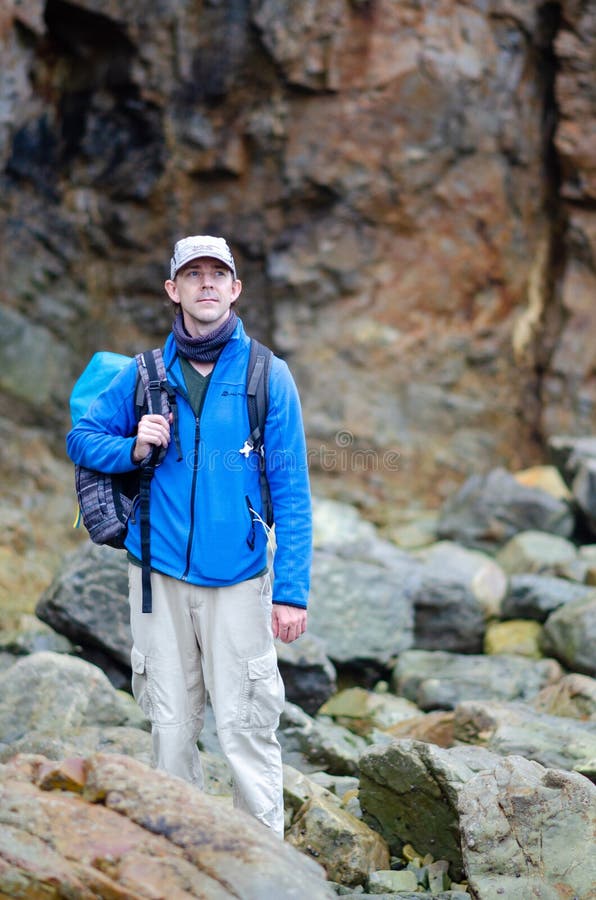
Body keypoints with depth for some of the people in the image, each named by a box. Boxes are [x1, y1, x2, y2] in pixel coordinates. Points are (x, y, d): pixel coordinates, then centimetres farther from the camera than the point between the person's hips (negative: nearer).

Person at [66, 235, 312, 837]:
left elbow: (291, 492, -2)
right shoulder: (144, 374, 6)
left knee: (245, 729, -3)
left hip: (237, 582, -2)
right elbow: (81, 439, 17)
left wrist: (292, 591, -8)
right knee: (171, 726, 10)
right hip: (159, 575, 3)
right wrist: (133, 449, -5)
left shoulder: (267, 376, 0)